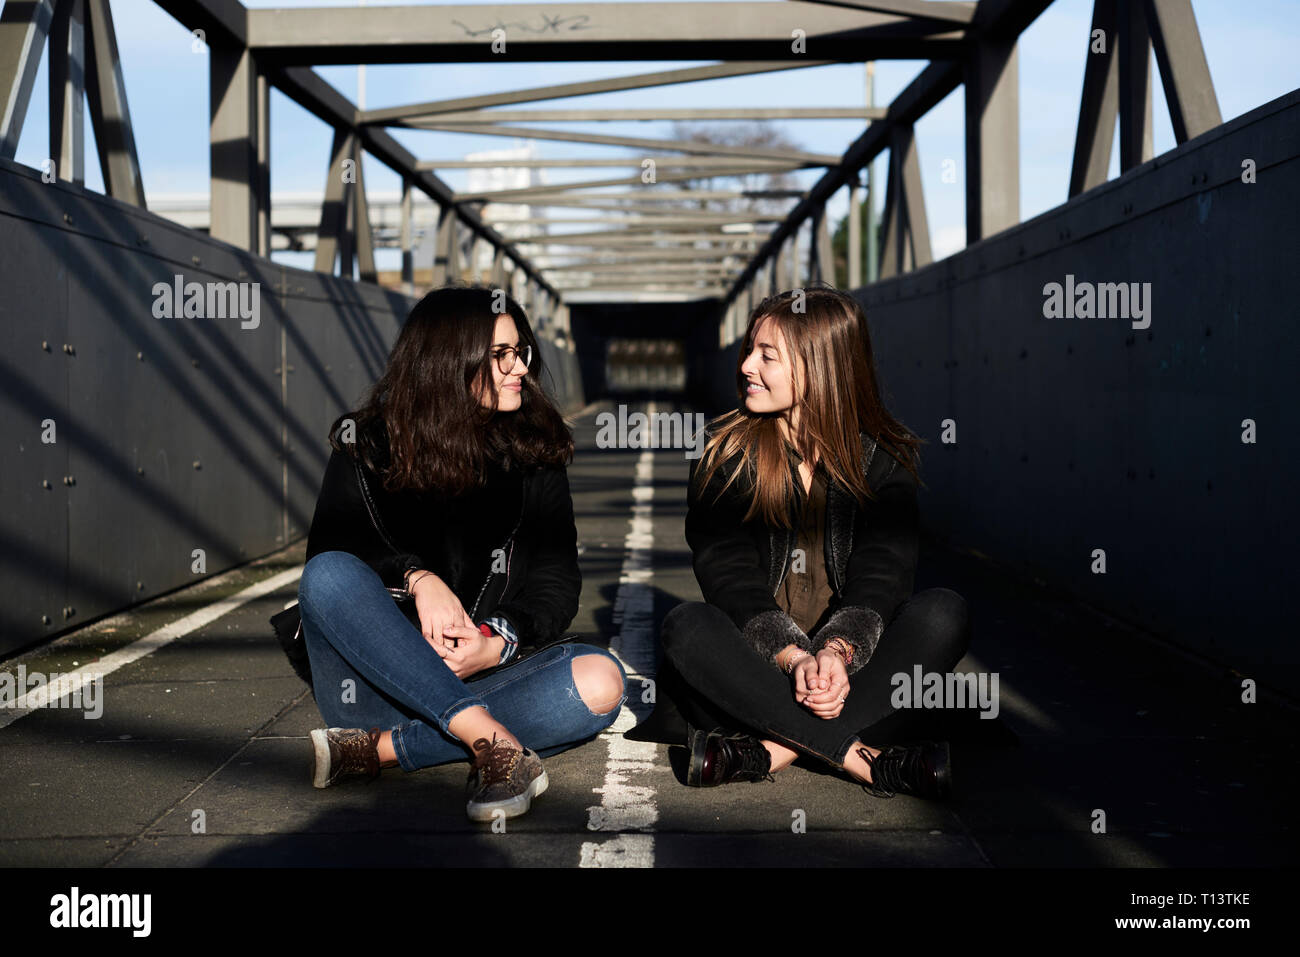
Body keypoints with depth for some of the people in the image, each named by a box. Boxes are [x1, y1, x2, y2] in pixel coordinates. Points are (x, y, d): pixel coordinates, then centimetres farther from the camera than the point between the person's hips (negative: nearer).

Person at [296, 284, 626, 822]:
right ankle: (499, 750, -38)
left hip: (481, 681, 2)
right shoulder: (366, 444, 4)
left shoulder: (535, 453, 8)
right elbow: (328, 552, -4)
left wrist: (497, 645, -18)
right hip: (373, 687, -1)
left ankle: (377, 751, -29)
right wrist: (417, 577, -24)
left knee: (599, 681, -27)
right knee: (329, 576, -30)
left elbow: (556, 578, 3)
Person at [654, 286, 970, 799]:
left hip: (850, 662, 1)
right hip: (760, 667, -1)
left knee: (943, 612, -26)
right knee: (688, 627, -31)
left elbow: (880, 576, -8)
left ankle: (769, 750, -33)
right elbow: (730, 578, -9)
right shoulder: (724, 453, 2)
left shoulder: (885, 460, 3)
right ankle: (868, 760, -35)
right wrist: (795, 660, -26)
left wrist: (837, 652, -30)